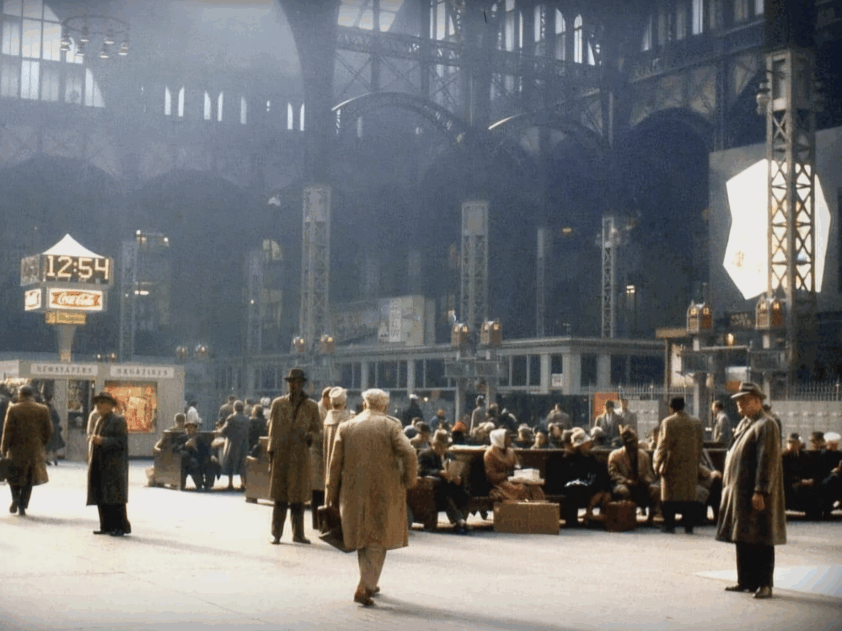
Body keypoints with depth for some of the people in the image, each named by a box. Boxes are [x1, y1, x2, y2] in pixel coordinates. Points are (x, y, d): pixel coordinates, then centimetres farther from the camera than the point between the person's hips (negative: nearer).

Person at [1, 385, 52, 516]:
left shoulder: (13, 409, -8)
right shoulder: (43, 410, -1)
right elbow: (48, 431, 3)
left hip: (16, 450, -2)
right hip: (34, 450, 2)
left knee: (13, 475, 17)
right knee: (28, 478, 10)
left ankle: (15, 497, -5)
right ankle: (22, 507, 6)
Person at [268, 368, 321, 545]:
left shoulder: (311, 406, 6)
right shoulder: (278, 403, 7)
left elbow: (317, 429, 12)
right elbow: (272, 429, 7)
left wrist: (310, 436, -11)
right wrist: (271, 453, 1)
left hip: (301, 456, 0)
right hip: (281, 455, 0)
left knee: (298, 497, 6)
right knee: (280, 497, 1)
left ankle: (298, 534, 14)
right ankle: (276, 533, 7)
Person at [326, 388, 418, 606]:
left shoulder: (346, 427, 3)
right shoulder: (390, 425, -3)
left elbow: (335, 463, 3)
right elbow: (408, 453, -15)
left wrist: (333, 494, 9)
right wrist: (408, 481, -1)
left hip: (354, 493, 3)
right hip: (384, 491, -3)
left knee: (363, 538, 18)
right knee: (378, 539, 4)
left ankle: (369, 584, 28)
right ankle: (364, 587, -8)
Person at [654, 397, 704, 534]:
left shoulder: (668, 422, -9)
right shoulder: (696, 423, 4)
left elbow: (663, 445, -10)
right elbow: (700, 445, 10)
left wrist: (657, 464, -2)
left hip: (671, 466, -3)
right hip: (690, 467, 3)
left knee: (669, 496, 4)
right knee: (689, 496, 7)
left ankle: (669, 525, 4)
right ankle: (688, 526, 6)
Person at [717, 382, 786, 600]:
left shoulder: (766, 425, -12)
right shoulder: (744, 423, 17)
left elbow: (768, 461, -18)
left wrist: (760, 492, -23)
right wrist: (729, 487, 17)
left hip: (756, 494, -9)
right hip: (739, 491, 9)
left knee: (760, 539, -4)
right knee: (742, 539, 12)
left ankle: (764, 584, 1)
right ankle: (746, 580, 20)